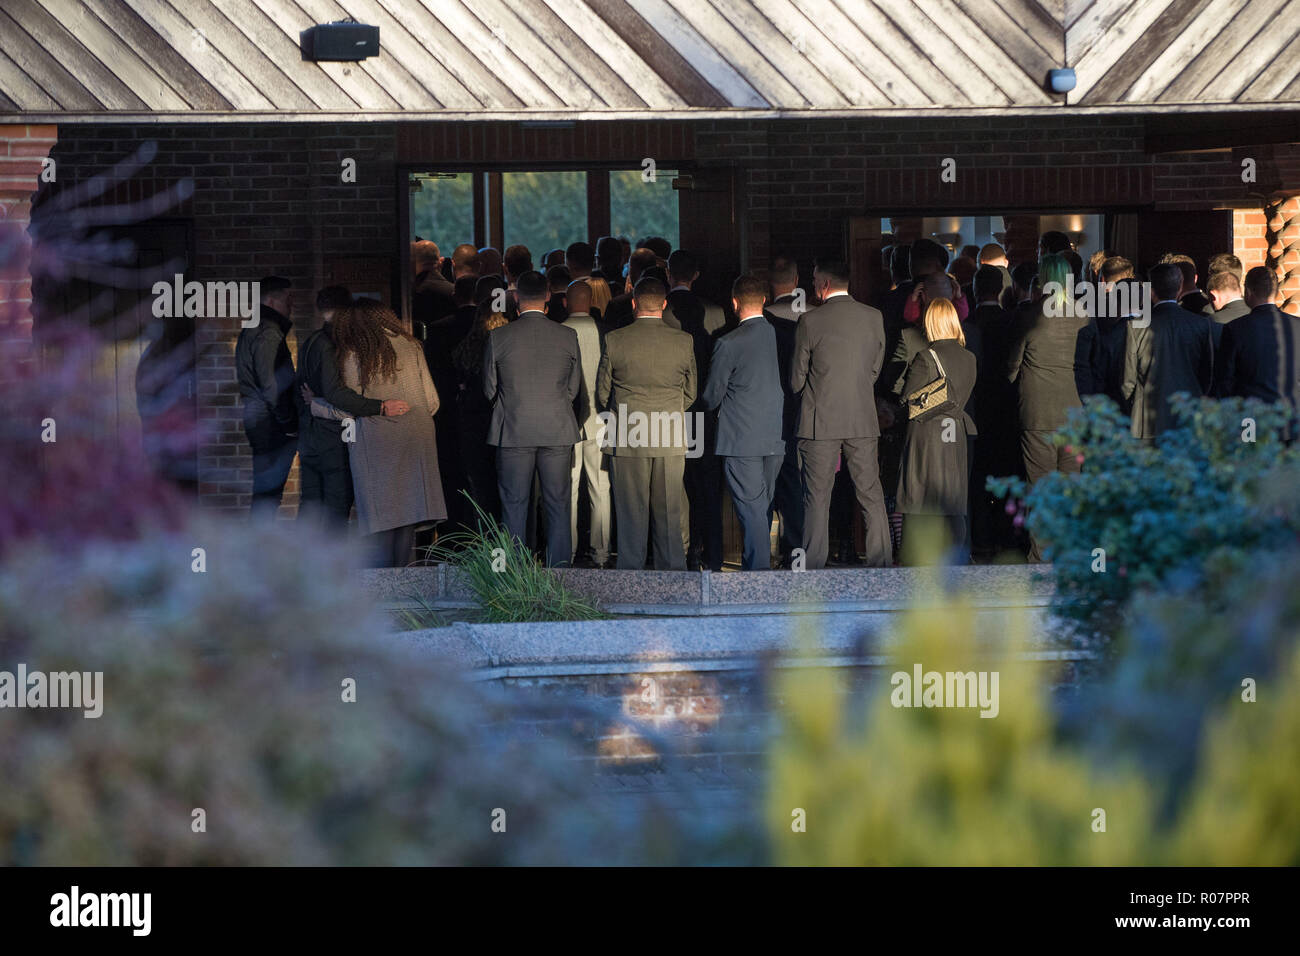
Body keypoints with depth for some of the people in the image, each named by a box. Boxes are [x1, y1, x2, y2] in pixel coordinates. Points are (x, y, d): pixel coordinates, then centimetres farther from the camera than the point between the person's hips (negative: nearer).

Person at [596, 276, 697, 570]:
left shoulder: (615, 340, -6)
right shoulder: (683, 342, -1)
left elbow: (602, 394, 2)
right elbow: (690, 394, 9)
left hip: (627, 439, -2)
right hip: (671, 440, 2)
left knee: (631, 513, 4)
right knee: (669, 513, 9)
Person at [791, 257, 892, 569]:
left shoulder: (811, 322, -9)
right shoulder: (874, 317, 2)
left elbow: (796, 379, -2)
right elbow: (875, 370, 10)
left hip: (820, 421, -3)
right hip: (863, 420, 3)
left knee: (817, 497, 1)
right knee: (871, 495, 9)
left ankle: (813, 566, 0)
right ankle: (881, 562, 10)